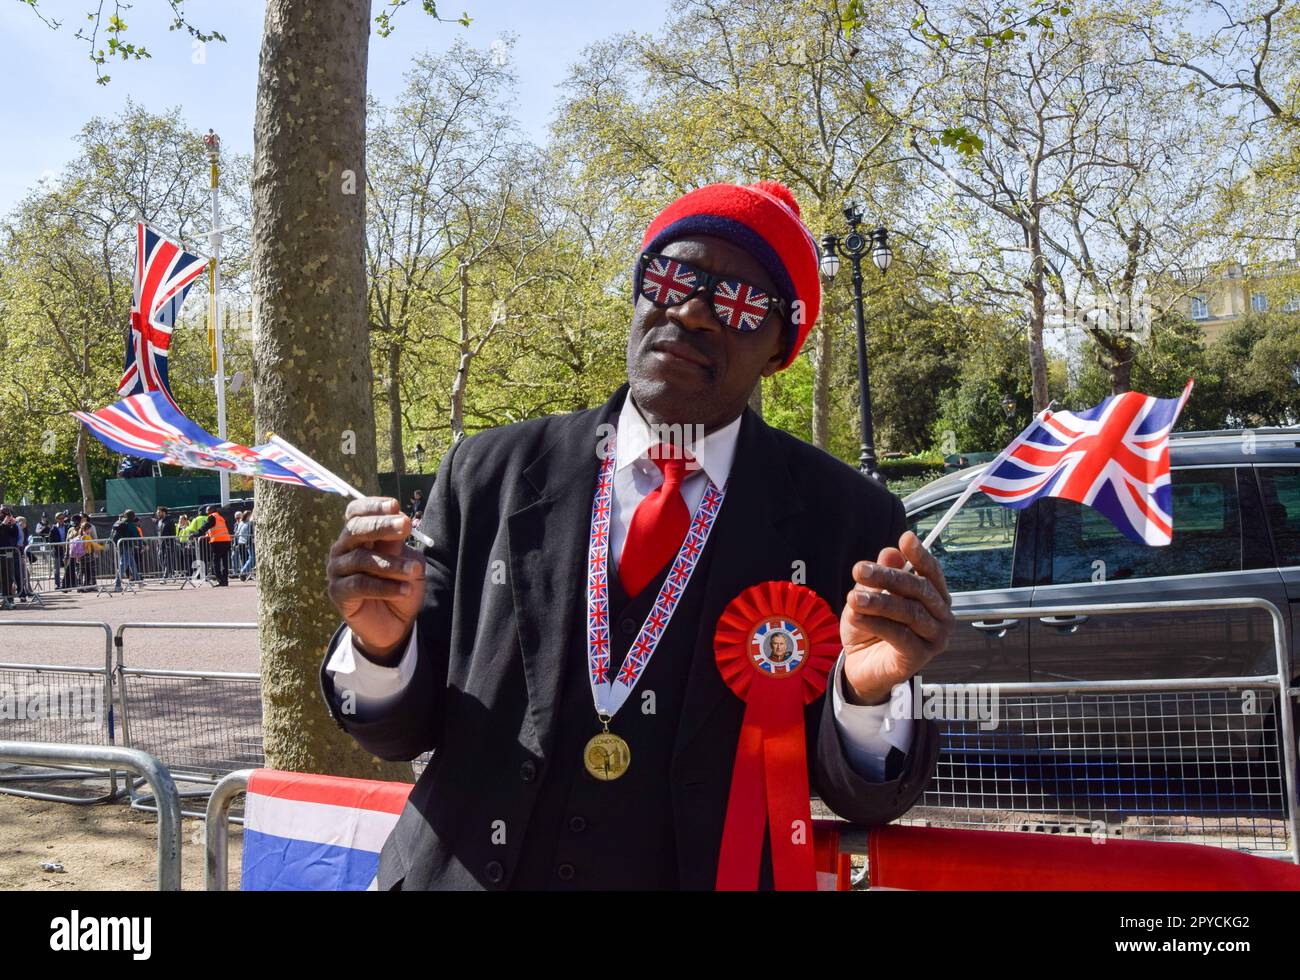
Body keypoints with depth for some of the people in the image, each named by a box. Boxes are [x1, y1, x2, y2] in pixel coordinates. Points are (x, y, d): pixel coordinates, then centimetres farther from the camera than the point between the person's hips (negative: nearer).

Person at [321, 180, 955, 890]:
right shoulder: (488, 473, -6)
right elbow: (403, 727, -2)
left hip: (708, 871, -1)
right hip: (465, 869, 2)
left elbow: (865, 796, -8)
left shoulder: (846, 519, -10)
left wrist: (869, 690, -27)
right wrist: (383, 642, -22)